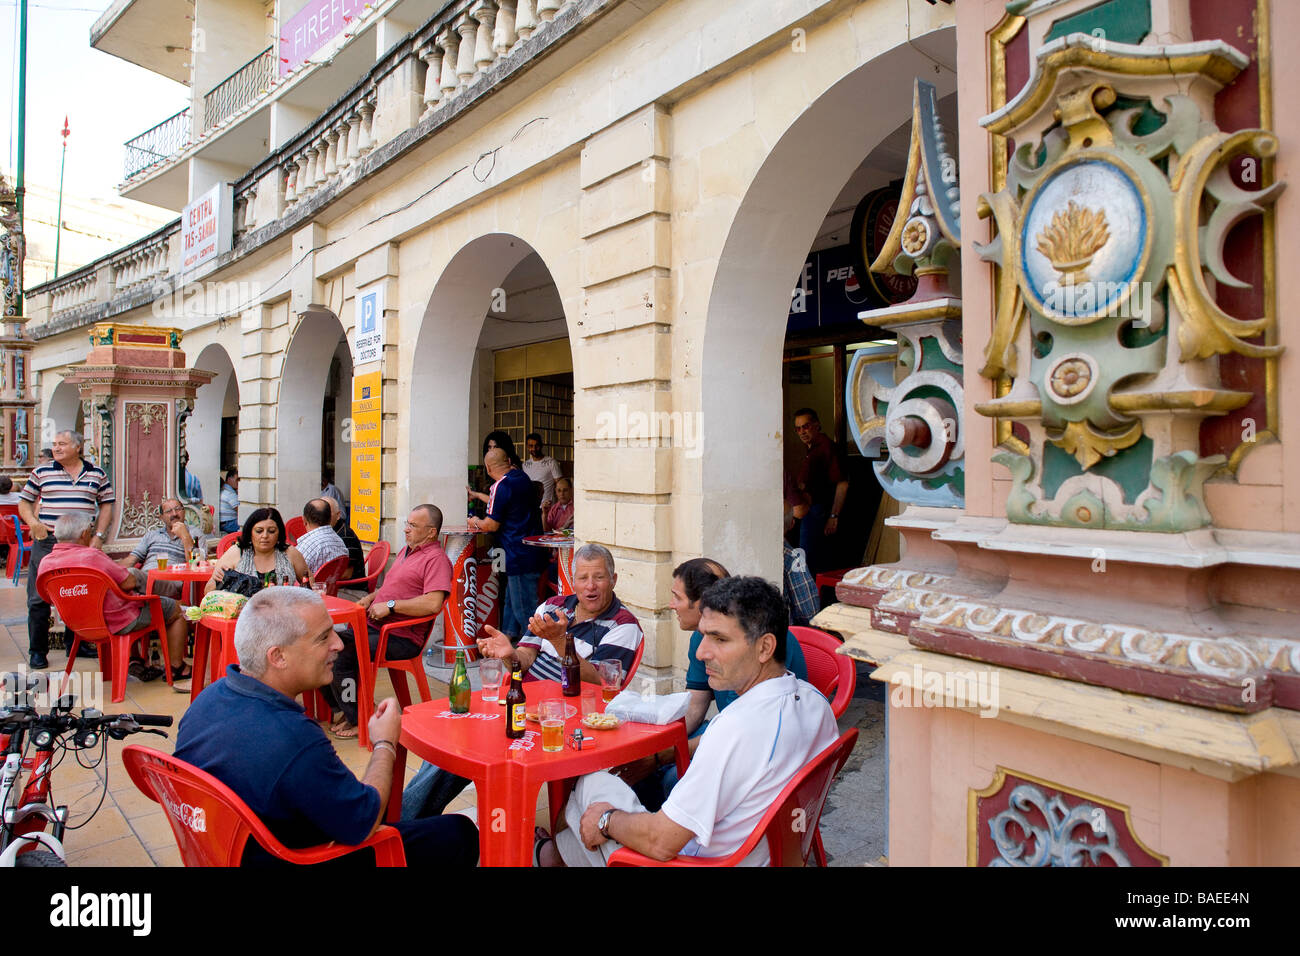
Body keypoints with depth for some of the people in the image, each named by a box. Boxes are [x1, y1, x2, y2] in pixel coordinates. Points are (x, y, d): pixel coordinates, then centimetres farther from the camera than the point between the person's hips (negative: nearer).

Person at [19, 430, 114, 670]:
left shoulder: (96, 474, 7)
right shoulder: (41, 472, 5)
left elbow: (106, 505, 10)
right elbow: (24, 502, 11)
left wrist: (98, 536, 1)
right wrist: (33, 523, -8)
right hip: (47, 543, -1)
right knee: (39, 598, 1)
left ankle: (75, 644, 21)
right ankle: (37, 651, 11)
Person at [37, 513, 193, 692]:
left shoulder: (45, 563, -5)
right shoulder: (92, 556, -27)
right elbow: (128, 583, -22)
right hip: (118, 623, -8)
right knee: (175, 610, 10)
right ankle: (177, 670, 11)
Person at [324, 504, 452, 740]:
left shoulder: (436, 559, -12)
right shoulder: (406, 551, 21)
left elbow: (433, 603, -26)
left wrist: (390, 605, -19)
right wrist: (371, 597, 15)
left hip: (402, 638, -10)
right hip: (373, 625, 10)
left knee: (342, 657, -22)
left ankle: (357, 720, -2)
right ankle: (340, 708, 13)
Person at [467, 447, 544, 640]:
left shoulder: (501, 487, -18)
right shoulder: (522, 477, 9)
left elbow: (492, 525, -14)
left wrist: (476, 523, 7)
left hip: (520, 556, -9)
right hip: (533, 550, 9)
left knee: (524, 607, -1)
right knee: (512, 599, 22)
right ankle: (509, 636, 33)